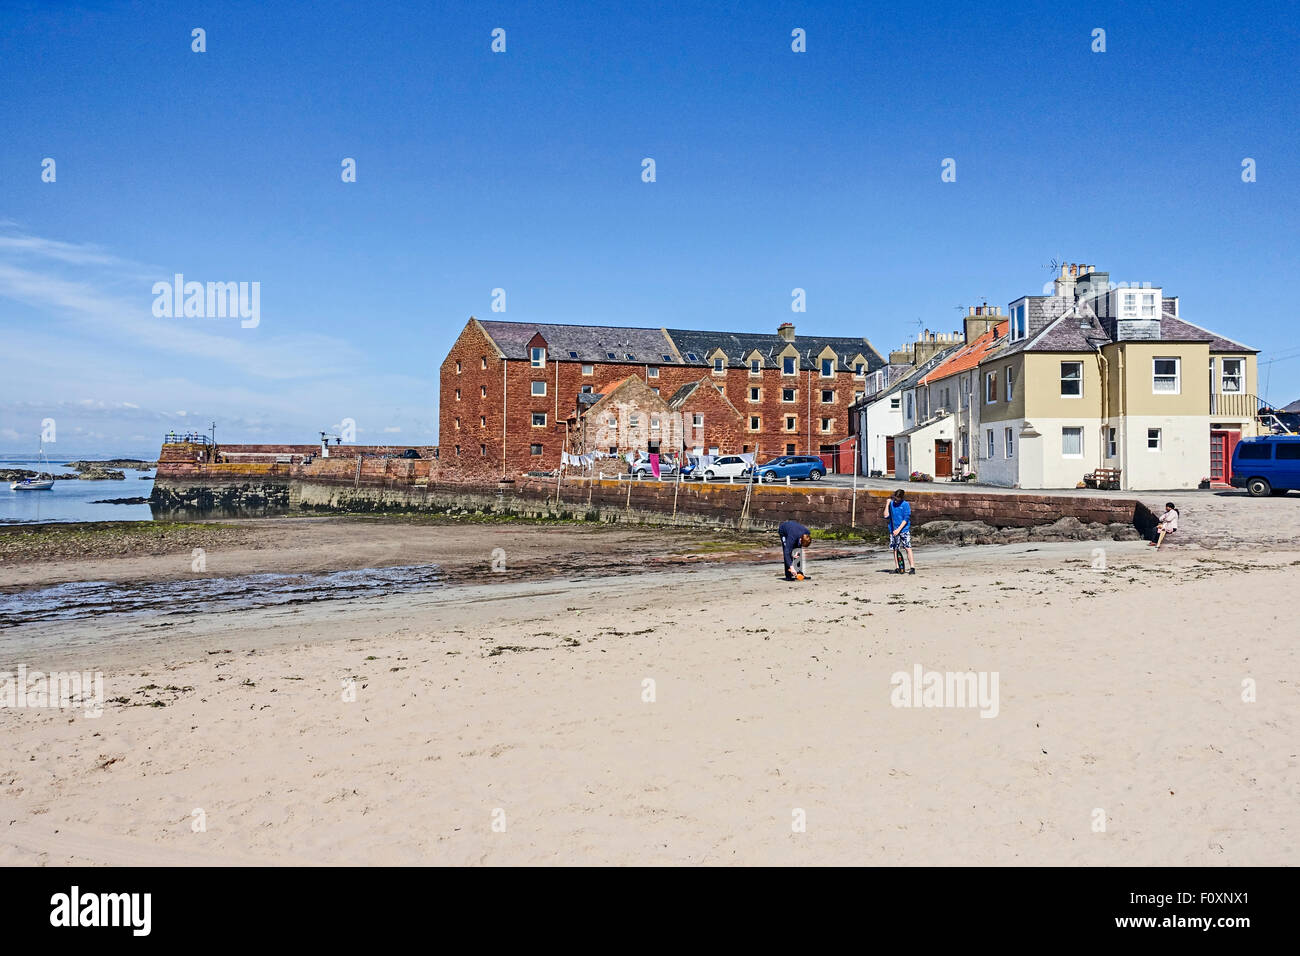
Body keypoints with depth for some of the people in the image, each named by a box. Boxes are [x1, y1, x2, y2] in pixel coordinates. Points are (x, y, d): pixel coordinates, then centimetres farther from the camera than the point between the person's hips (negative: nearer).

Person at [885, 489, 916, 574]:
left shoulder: (905, 505, -4)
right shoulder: (891, 504, 6)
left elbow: (906, 519, -8)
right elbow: (886, 516, 1)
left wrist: (898, 529, -14)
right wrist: (887, 504, -2)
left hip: (904, 530, -4)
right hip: (893, 530, 4)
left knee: (908, 548, -10)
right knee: (895, 549, 4)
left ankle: (912, 567, -12)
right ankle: (898, 568, 10)